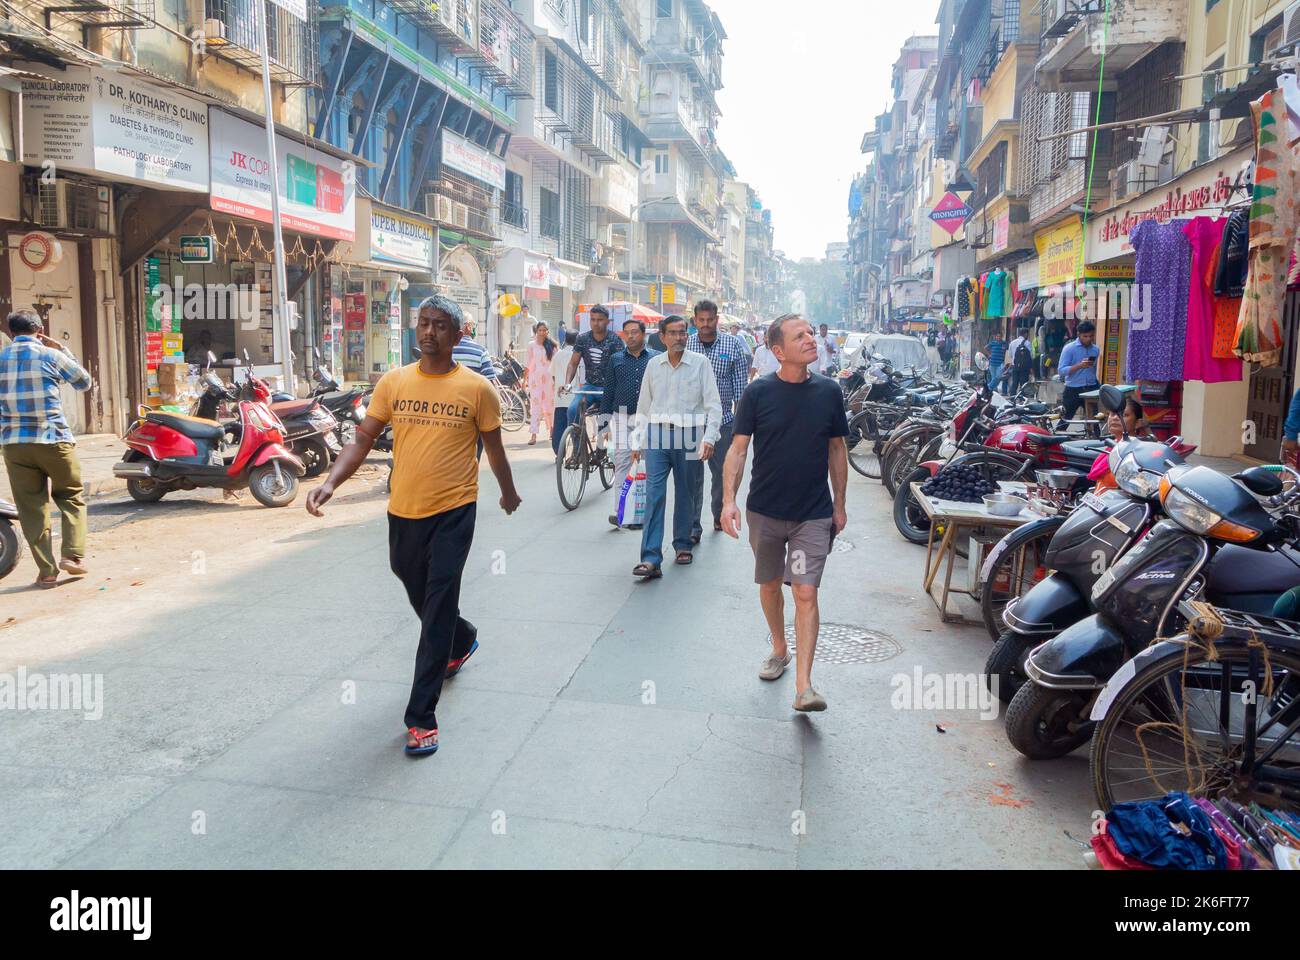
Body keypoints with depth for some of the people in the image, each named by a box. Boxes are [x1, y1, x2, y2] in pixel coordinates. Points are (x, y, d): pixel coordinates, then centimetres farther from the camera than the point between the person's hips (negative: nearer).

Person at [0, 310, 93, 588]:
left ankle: (46, 570, 7)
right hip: (54, 440, -2)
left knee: (31, 508, 6)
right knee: (71, 496, 15)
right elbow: (84, 382, 11)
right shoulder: (50, 356, -3)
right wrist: (63, 350, 14)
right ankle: (73, 554, 3)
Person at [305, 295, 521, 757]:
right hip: (403, 511, 4)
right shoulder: (394, 382, 2)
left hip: (454, 512, -4)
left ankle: (422, 717, 2)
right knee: (421, 598, 22)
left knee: (437, 613, -6)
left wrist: (508, 492, 21)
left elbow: (493, 446, 8)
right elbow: (363, 439, 0)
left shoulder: (476, 388, -4)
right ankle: (463, 640, 55)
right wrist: (331, 481, -15)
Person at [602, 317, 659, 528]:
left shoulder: (656, 358, 6)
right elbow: (609, 390, 12)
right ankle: (620, 510, -6)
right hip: (622, 417, 1)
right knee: (622, 461, -7)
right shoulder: (616, 359, 11)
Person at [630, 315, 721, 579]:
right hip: (657, 435, 1)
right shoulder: (653, 364, 8)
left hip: (688, 437, -1)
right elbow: (643, 406, 15)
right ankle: (651, 559, -12)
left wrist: (709, 438, -12)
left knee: (685, 495, 10)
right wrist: (637, 441, 12)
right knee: (654, 494, -8)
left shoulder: (700, 362, 0)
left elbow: (713, 403, -2)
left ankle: (683, 545, 30)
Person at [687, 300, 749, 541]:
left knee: (722, 471, 10)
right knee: (693, 474, -1)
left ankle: (719, 514, 32)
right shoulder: (685, 345, 3)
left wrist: (739, 410, 1)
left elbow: (740, 380, 6)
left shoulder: (733, 344, 3)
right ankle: (693, 526, 4)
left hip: (722, 419, 0)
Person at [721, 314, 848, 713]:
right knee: (770, 584, 16)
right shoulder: (758, 392, -6)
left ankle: (804, 686, -8)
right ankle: (779, 649, 40)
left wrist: (839, 504, 9)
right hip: (764, 510, 1)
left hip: (814, 514, 0)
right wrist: (729, 499, -15)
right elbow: (738, 447, -4)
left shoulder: (828, 391, 0)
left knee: (806, 593, -8)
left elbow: (837, 448, 8)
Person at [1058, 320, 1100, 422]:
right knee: (1065, 420, 4)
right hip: (1073, 390, -4)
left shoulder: (1096, 350, 7)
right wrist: (1079, 365, -27)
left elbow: (1096, 370, 18)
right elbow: (1062, 371, -15)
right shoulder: (1069, 348, -7)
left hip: (1091, 390, 4)